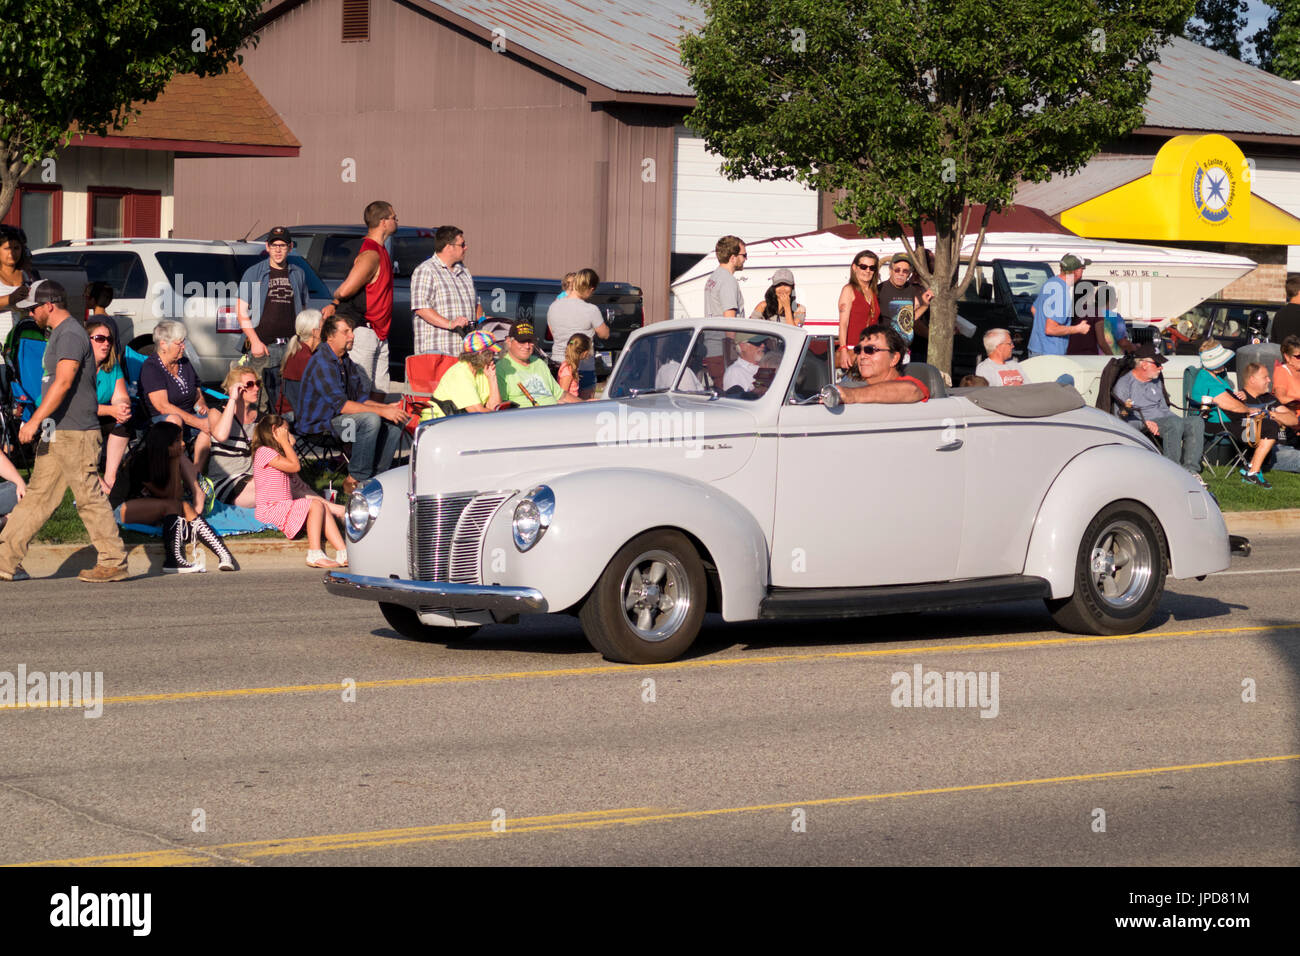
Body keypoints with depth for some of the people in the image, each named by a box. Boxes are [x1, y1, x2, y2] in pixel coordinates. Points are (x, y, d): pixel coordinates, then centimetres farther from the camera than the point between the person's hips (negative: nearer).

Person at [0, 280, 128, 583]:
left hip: (75, 433, -10)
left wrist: (35, 421, -25)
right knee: (37, 497, 8)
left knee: (89, 498, -6)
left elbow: (63, 382, -24)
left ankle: (114, 563, 0)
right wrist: (39, 423, 24)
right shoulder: (58, 334, 18)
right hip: (56, 433, 10)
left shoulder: (70, 335, -14)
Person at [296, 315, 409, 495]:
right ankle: (354, 480, -22)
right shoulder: (321, 362, -18)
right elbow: (341, 405, -25)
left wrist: (389, 407, -5)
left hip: (338, 418, 9)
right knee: (370, 419, -31)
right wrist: (382, 411, -25)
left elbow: (362, 399, 14)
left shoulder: (347, 363, 13)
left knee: (396, 422, -2)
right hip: (319, 425, -9)